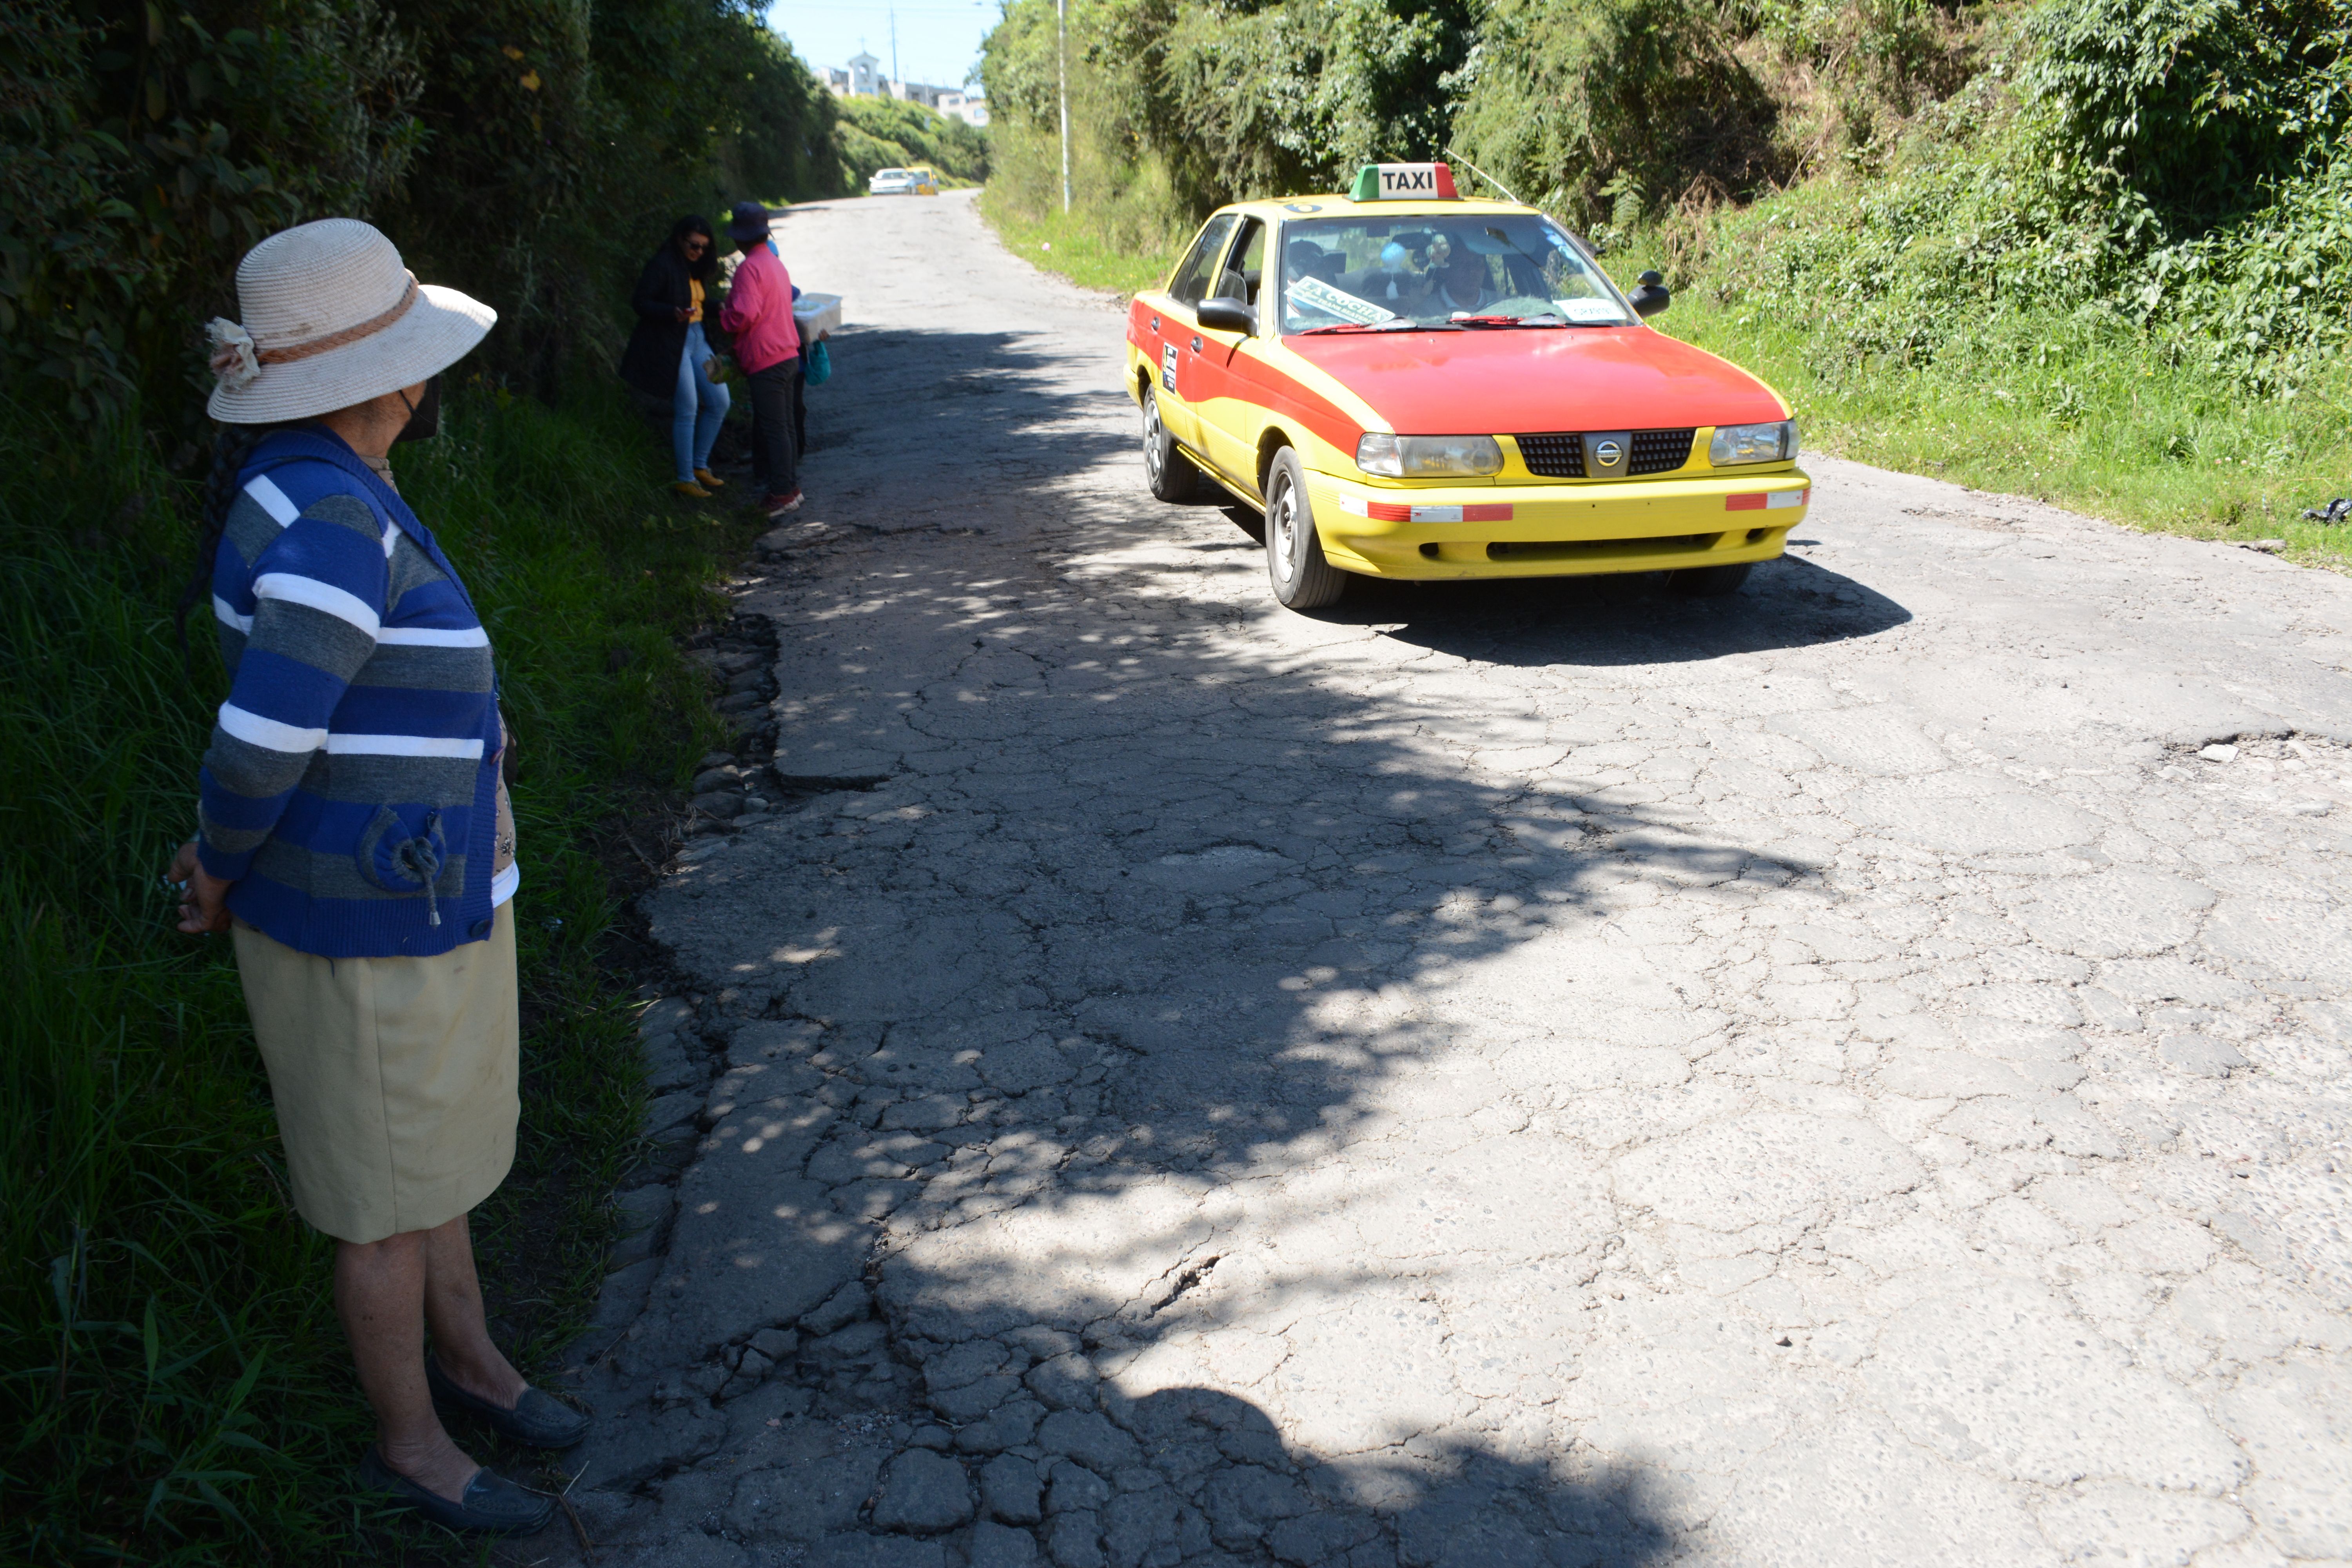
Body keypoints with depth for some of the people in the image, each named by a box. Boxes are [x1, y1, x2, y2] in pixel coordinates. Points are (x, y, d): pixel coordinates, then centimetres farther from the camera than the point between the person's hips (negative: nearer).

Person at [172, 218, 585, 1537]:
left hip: (427, 896, 9)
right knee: (390, 1196, 9)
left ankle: (471, 1360, 46)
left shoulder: (317, 488, 6)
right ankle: (411, 1445, 30)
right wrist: (223, 869, -10)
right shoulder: (330, 521, -27)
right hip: (372, 929, -9)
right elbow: (262, 742, -28)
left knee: (439, 1146, 25)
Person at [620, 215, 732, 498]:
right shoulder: (663, 265, -11)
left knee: (720, 402, 6)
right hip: (671, 344, -8)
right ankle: (685, 479, 3)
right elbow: (641, 302, -14)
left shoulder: (697, 269, 13)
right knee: (687, 411, -6)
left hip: (697, 340, 8)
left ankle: (700, 465, 20)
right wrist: (673, 313, -28)